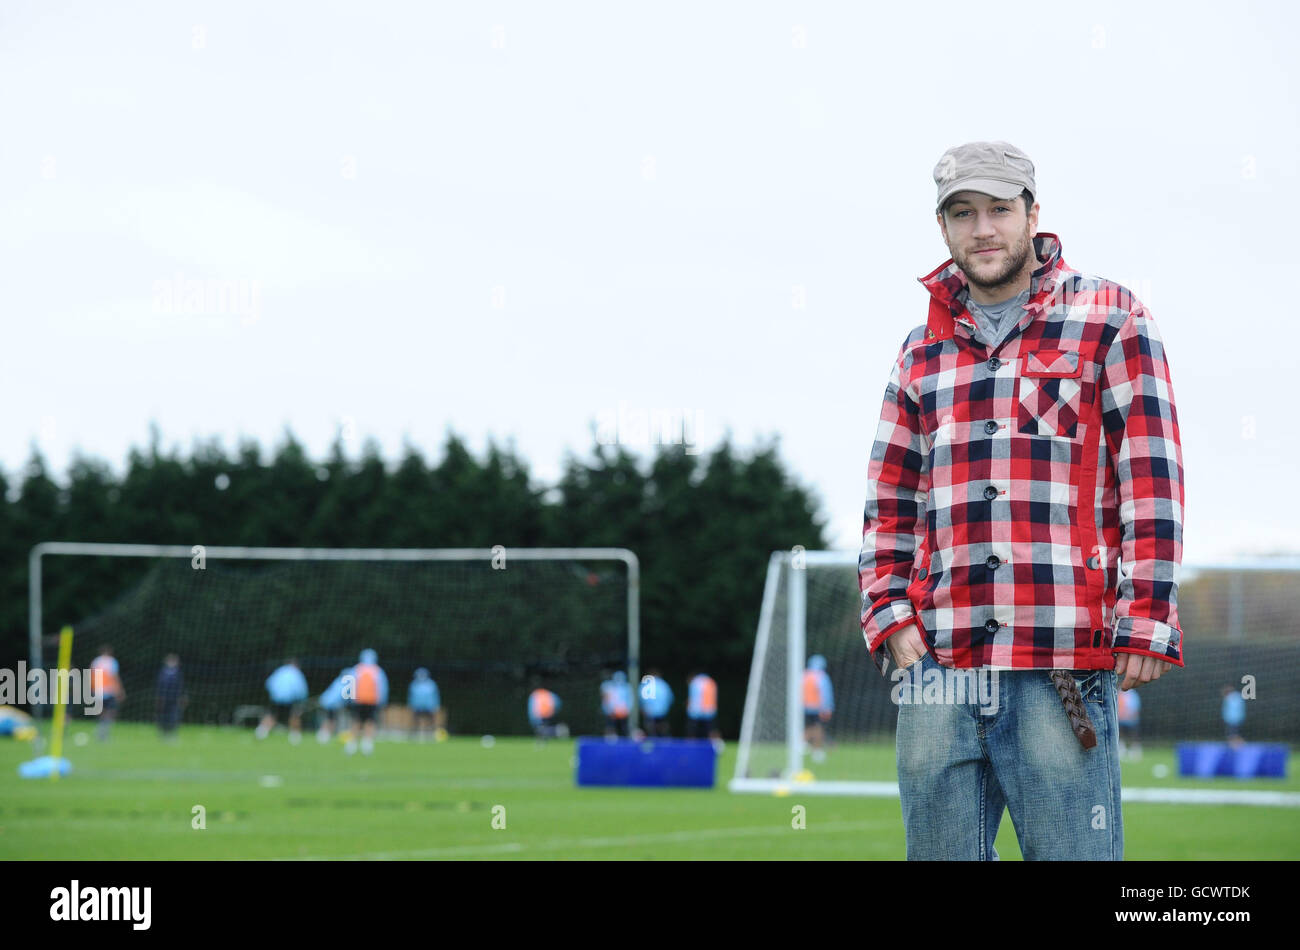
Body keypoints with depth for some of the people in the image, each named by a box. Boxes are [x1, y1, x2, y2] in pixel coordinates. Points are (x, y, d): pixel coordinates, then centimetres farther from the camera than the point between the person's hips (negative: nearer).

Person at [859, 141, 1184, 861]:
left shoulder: (1109, 320, 6)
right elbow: (888, 502, 21)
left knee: (1073, 853, -8)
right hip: (936, 667, 4)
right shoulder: (923, 351, 19)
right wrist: (890, 615, 6)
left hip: (1062, 669, -4)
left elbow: (1150, 476, -1)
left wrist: (1145, 625, -8)